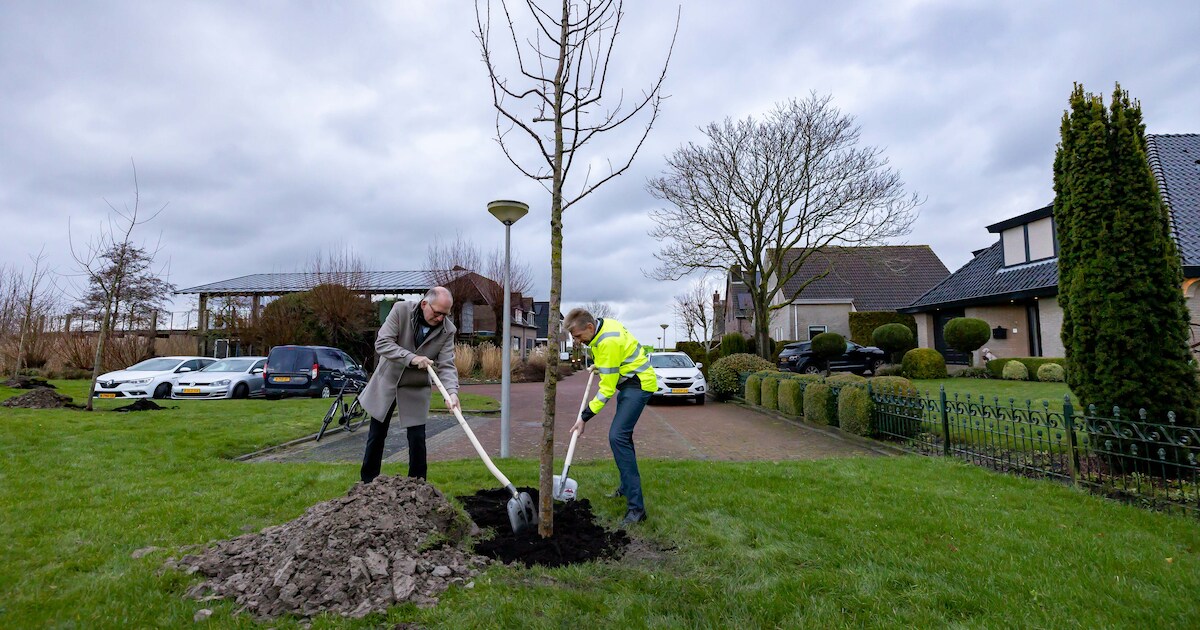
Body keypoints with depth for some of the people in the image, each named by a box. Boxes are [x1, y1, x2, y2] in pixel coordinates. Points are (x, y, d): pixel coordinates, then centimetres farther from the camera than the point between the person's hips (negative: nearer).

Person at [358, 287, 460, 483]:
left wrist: (452, 392, -39)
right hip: (387, 382, 0)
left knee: (417, 439, -2)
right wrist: (411, 358, -35)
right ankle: (368, 483, 28)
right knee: (376, 436, 11)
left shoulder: (448, 330, -15)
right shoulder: (401, 310, -18)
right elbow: (382, 343, -23)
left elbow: (446, 365, -20)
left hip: (416, 389, 0)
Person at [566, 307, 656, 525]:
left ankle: (636, 507, -20)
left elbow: (607, 388, -25)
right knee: (622, 435, 19)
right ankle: (626, 488, 36)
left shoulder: (608, 342, -28)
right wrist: (600, 365, 18)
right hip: (628, 382, 11)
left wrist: (585, 417, -21)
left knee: (618, 437, -20)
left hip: (638, 384, -11)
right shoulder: (604, 324, 0)